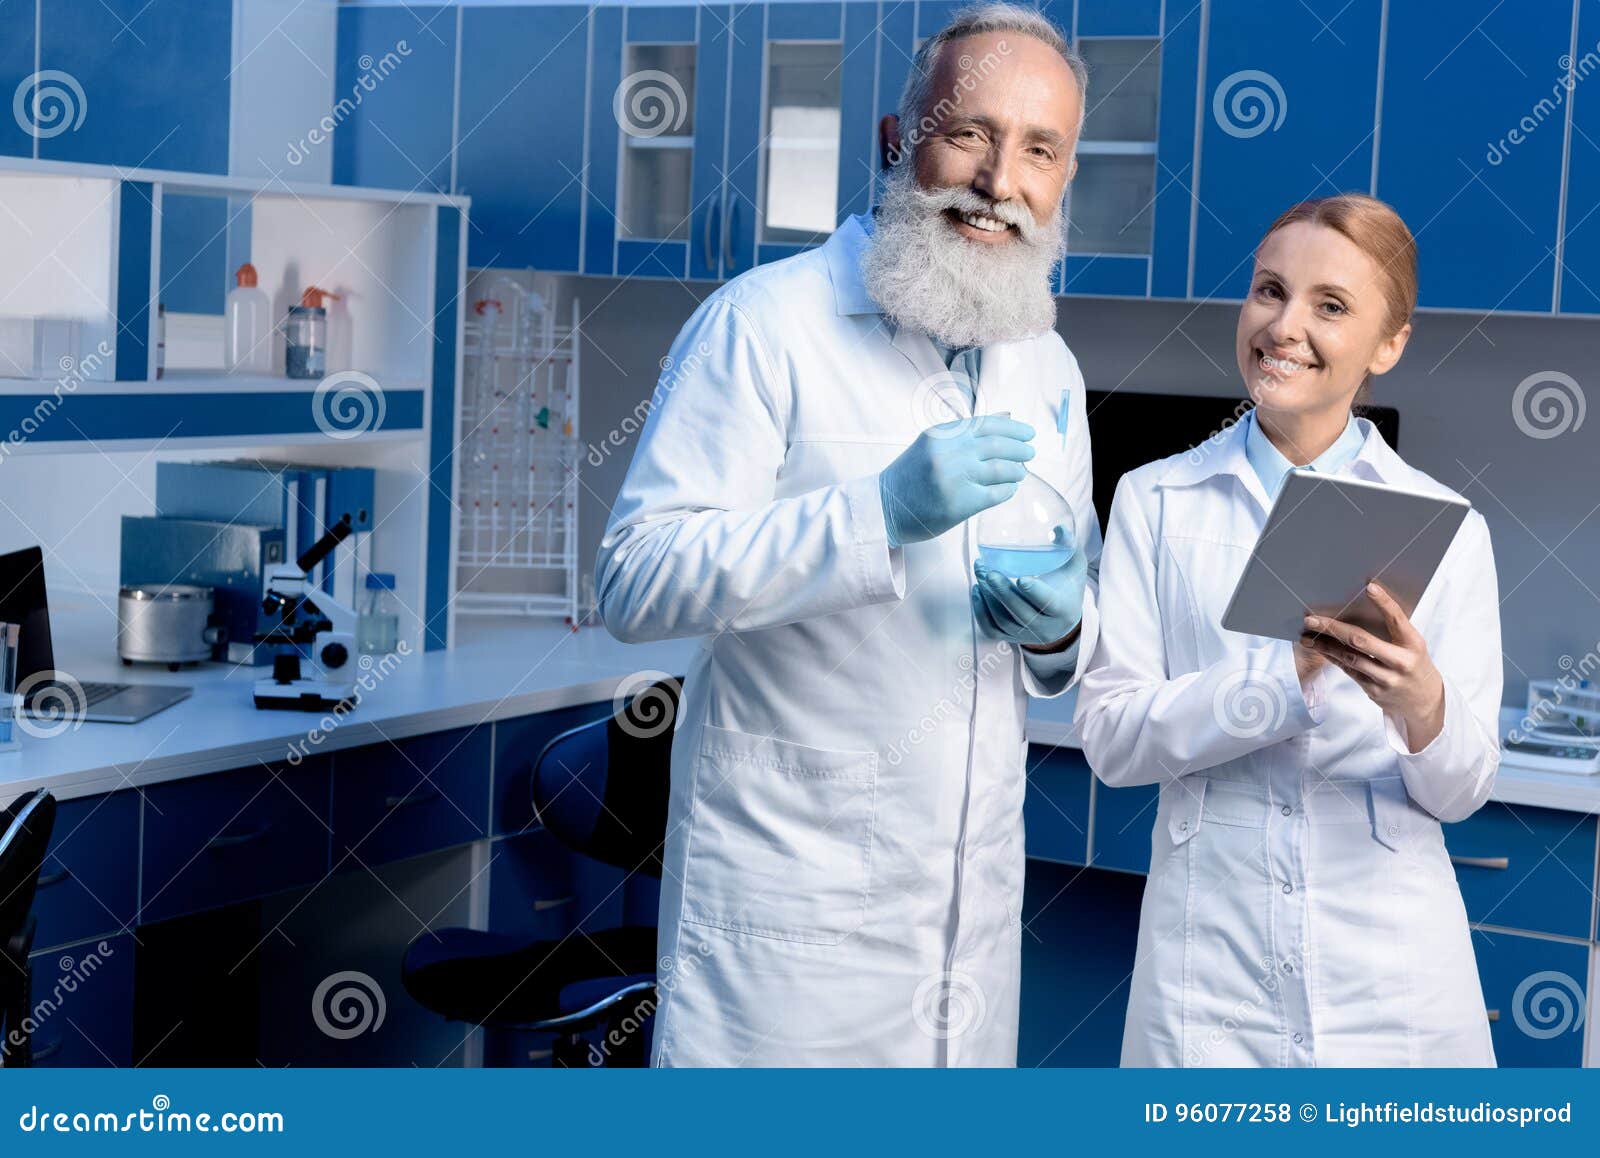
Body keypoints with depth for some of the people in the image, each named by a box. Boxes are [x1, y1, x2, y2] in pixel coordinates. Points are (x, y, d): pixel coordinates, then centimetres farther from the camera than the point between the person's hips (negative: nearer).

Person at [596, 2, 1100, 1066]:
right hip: (791, 896, -6)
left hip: (977, 906, 6)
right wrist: (883, 510, -27)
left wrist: (1060, 627, -7)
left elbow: (1085, 615, 18)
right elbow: (636, 581, -18)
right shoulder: (767, 322, -10)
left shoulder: (1049, 372, 11)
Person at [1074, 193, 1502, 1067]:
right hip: (1208, 958, 0)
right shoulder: (1155, 502, 0)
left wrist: (1422, 708, -22)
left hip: (1391, 967, 0)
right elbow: (1110, 736, -7)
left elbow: (1462, 790, 0)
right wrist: (1288, 680, -21)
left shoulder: (1447, 528, 0)